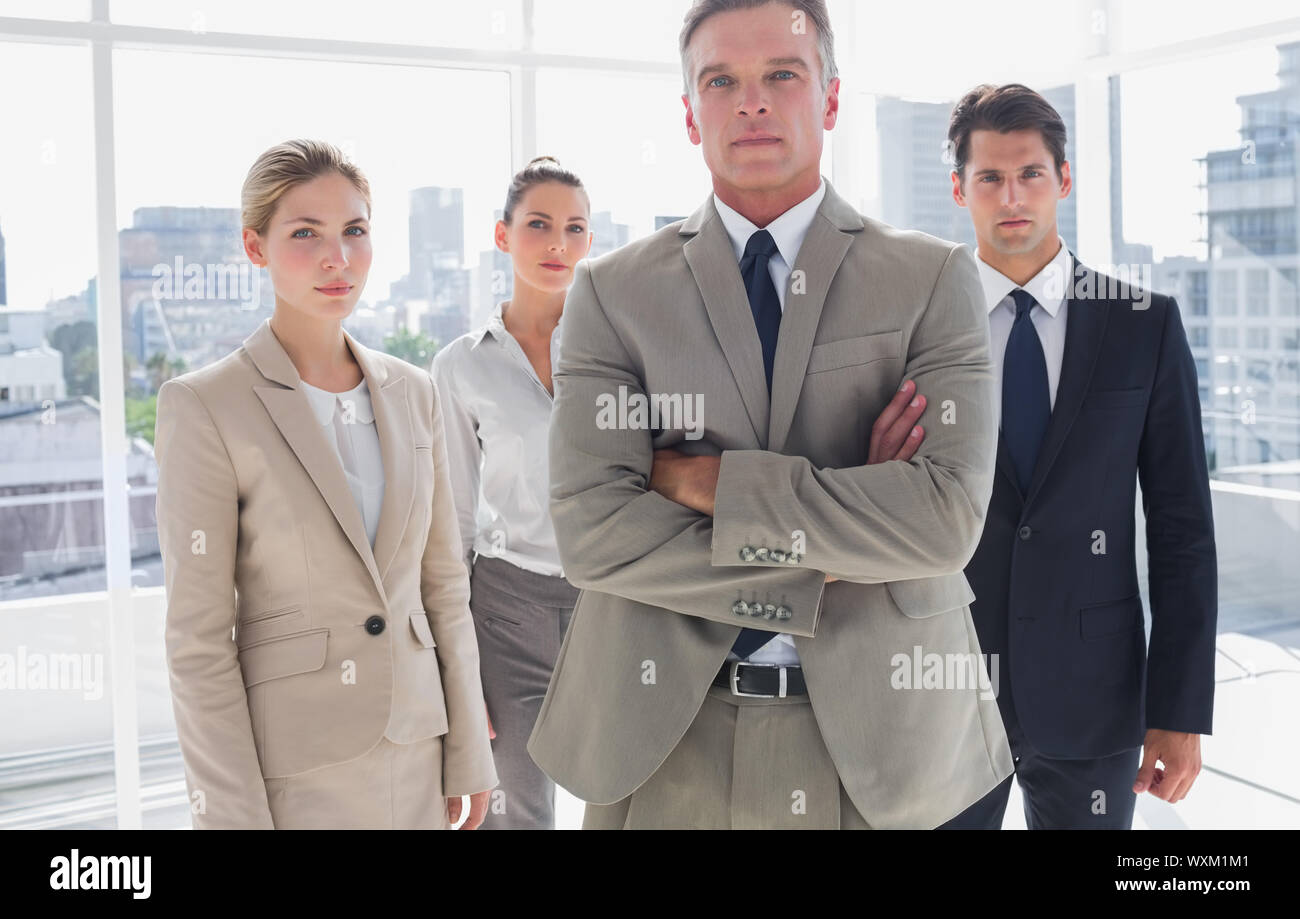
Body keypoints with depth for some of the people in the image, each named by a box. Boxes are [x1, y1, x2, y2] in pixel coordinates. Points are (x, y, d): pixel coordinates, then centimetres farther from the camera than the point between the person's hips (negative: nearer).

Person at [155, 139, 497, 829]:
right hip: (291, 771, -4)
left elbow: (443, 584, 7)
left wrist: (468, 754, 6)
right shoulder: (204, 407, -11)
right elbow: (199, 639, -11)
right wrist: (233, 814, -12)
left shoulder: (411, 391, 3)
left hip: (415, 747, 4)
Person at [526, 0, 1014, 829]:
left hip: (876, 732, 0)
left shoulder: (934, 279, -3)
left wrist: (704, 479, -16)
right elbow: (590, 530, -12)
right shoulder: (613, 291, -2)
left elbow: (945, 517, -16)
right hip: (666, 737, 1)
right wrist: (830, 564, -15)